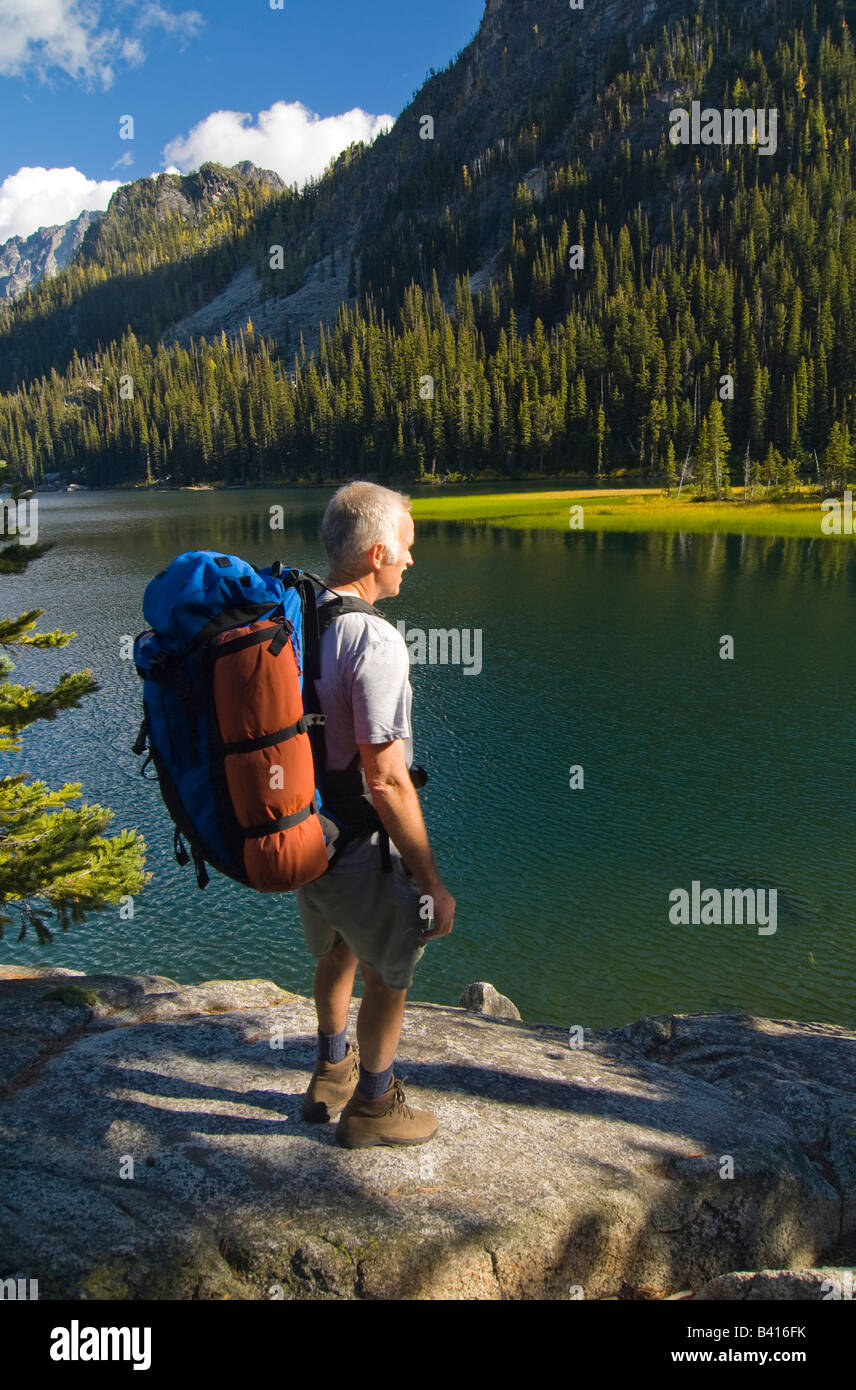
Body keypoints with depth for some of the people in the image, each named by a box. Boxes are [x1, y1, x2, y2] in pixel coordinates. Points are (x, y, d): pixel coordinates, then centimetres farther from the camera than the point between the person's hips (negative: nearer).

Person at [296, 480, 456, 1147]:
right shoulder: (374, 642, -27)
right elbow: (385, 781, -28)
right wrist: (434, 884, -19)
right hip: (360, 847, -8)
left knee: (339, 953, 30)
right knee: (388, 975, 17)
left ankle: (332, 1073, 50)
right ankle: (372, 1104, 37)